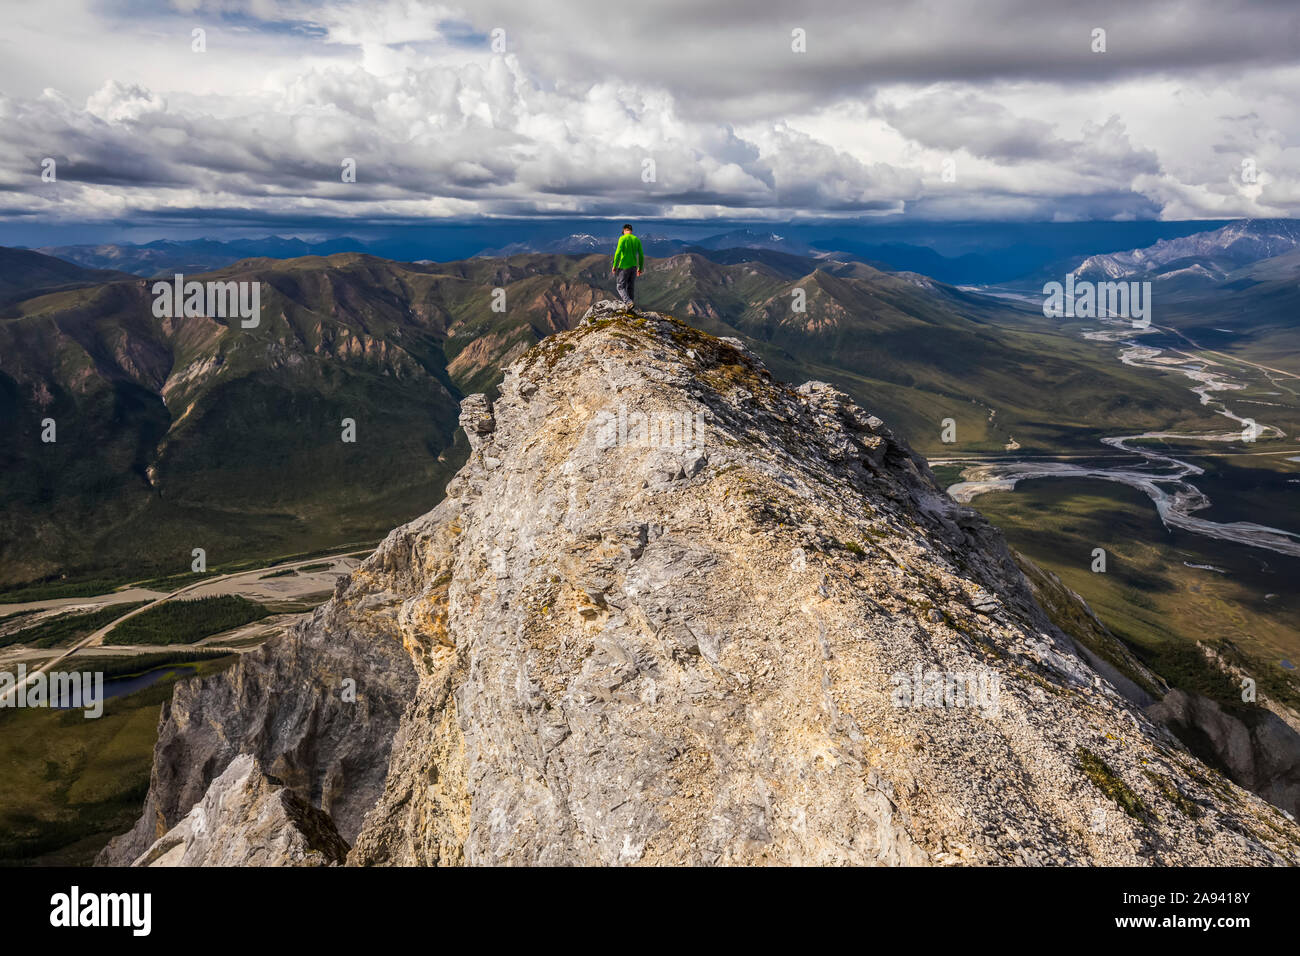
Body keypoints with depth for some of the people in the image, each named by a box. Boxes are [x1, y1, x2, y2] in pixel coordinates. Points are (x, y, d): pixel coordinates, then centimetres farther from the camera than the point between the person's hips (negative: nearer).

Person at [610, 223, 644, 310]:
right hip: (634, 266, 5)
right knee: (631, 287, 12)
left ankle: (629, 303, -18)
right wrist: (640, 268, 15)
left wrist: (614, 266, -11)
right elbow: (641, 255, 6)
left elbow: (618, 253, -18)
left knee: (620, 287, 3)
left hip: (624, 266, -5)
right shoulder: (637, 240, 6)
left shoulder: (622, 239, -9)